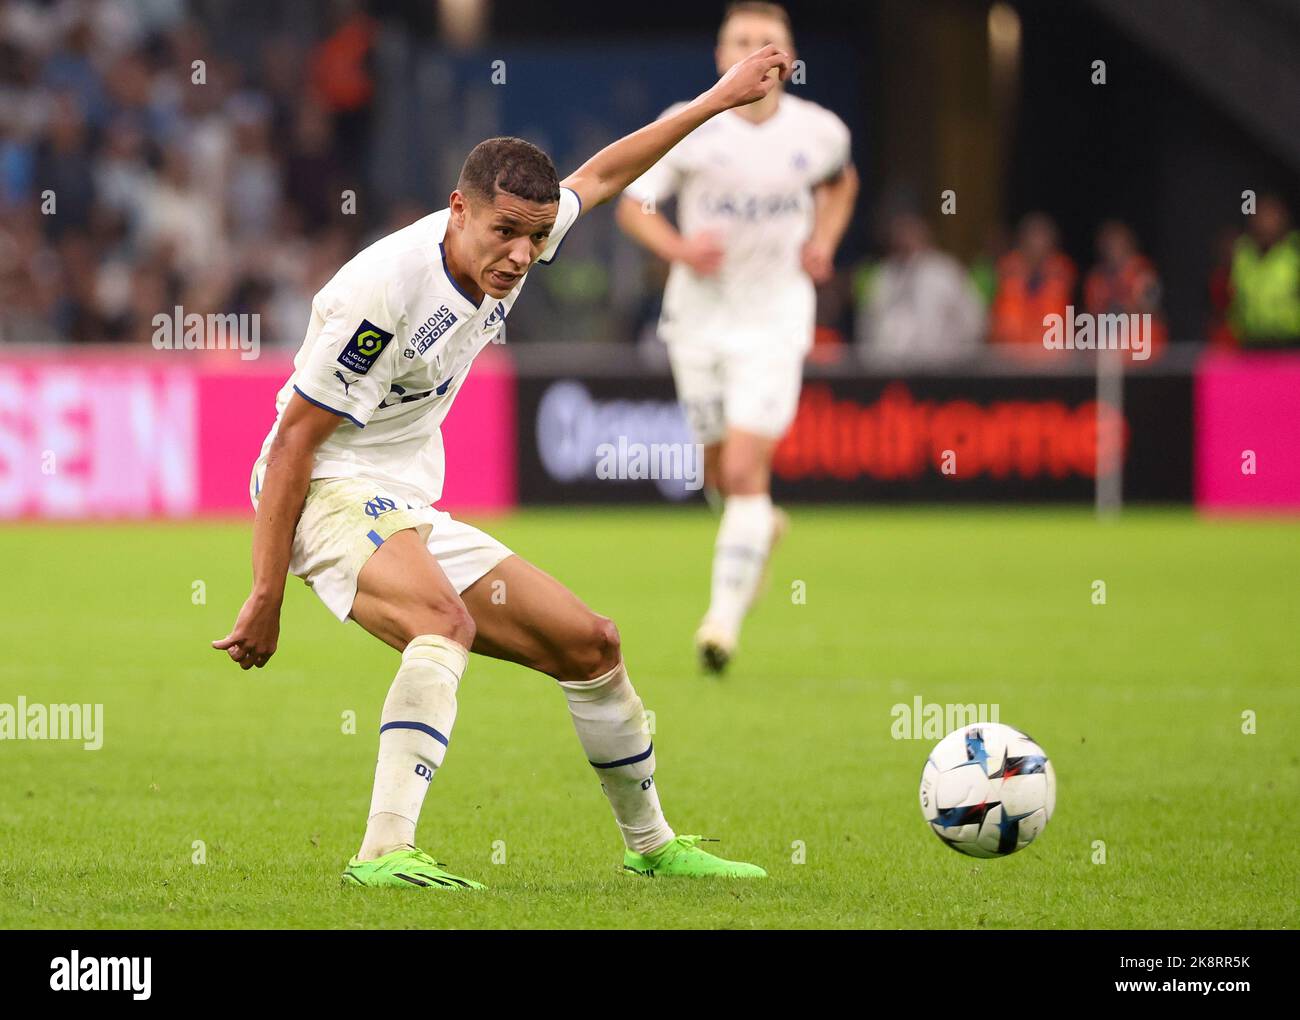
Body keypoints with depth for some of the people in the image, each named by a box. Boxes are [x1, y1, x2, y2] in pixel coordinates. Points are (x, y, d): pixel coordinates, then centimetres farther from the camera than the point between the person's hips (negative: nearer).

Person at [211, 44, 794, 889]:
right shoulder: (386, 289, -25)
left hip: (412, 512, 9)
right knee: (447, 619, -37)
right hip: (331, 494, -9)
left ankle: (651, 843, 29)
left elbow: (600, 176, 20)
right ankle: (385, 851, -46)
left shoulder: (511, 241, -2)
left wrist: (720, 99, 23)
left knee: (588, 643, 9)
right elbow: (293, 441, -21)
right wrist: (267, 599, -21)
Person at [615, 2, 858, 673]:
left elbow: (840, 183, 20)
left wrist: (823, 243, 2)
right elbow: (632, 204, -3)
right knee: (720, 473, 11)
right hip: (698, 316, 1)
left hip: (774, 321, -1)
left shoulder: (820, 132, -3)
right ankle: (763, 527, 46)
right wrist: (678, 248, -22)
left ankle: (725, 618, -9)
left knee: (744, 470, -15)